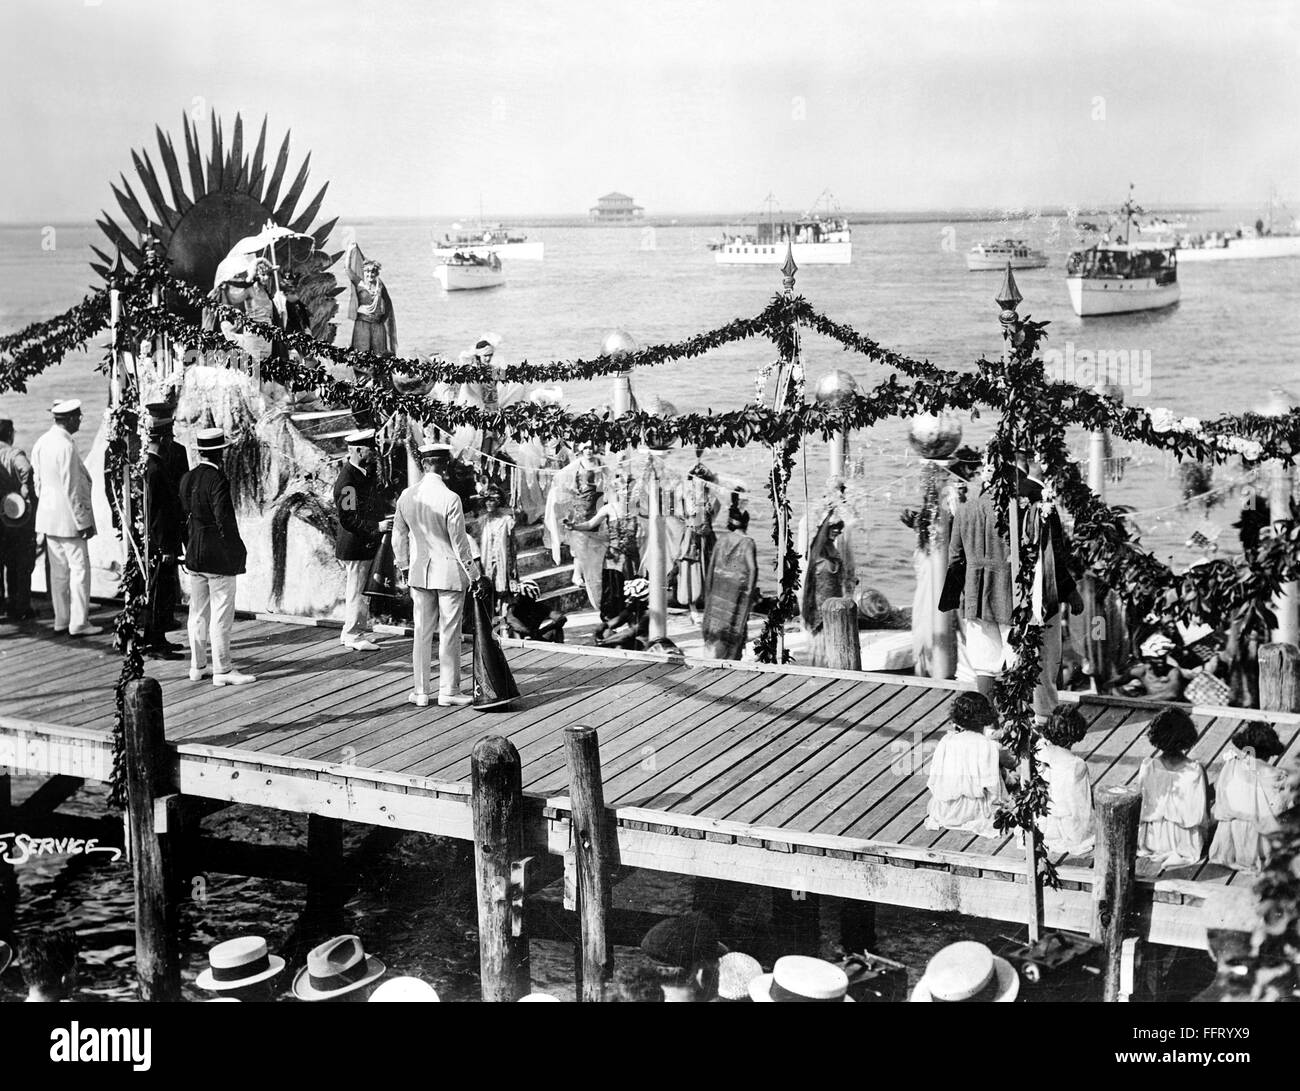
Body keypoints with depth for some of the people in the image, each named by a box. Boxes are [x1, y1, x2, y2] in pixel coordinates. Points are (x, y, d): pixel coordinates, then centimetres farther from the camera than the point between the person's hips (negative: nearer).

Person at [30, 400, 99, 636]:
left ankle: (61, 620, 19)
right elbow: (72, 489, -19)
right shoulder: (66, 446, -20)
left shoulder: (41, 443, 6)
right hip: (68, 518, -9)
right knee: (80, 568, -2)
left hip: (48, 516, 9)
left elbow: (38, 480, 13)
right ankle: (79, 623, -1)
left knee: (59, 570, 13)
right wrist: (84, 521, -14)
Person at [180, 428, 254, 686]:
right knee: (221, 615, -2)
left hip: (194, 556, 8)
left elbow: (183, 517, 12)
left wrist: (189, 549, 19)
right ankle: (222, 670, 1)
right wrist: (237, 551, -10)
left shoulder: (187, 479, 6)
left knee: (198, 613, 15)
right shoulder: (218, 480, -17)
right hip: (218, 558, -8)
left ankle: (197, 666, 22)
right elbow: (225, 520, -19)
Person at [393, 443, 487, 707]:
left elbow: (399, 537, 8)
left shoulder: (406, 496, -1)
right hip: (449, 570, -5)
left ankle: (421, 691, 17)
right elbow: (459, 543, -13)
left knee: (422, 632, 12)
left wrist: (405, 568, 21)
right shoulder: (450, 499, -17)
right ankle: (448, 690, 12)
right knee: (449, 632, 5)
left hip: (419, 573, 5)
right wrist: (476, 576, -5)